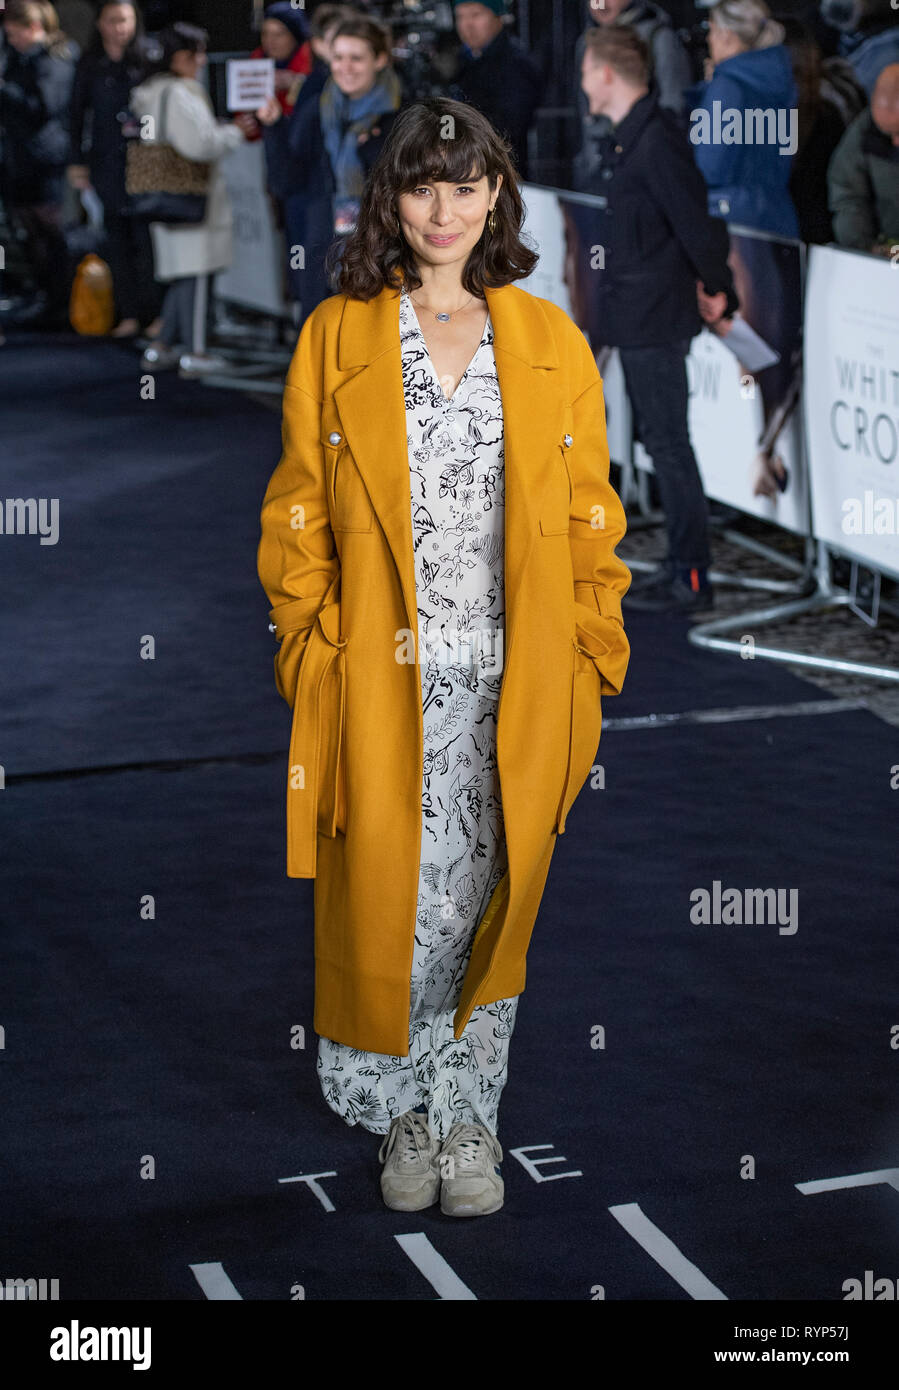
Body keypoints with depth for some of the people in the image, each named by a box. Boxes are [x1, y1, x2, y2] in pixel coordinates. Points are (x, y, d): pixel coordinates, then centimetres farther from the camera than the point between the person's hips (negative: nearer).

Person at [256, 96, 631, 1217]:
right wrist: (313, 651, -4)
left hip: (513, 686, 1)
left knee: (488, 896, 7)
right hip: (381, 677, -1)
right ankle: (402, 1112, 23)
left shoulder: (551, 342, 6)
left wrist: (593, 657, 2)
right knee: (384, 899, 3)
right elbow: (298, 517, 3)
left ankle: (467, 1112, 23)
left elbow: (590, 518, 7)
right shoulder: (334, 338, 3)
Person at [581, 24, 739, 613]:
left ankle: (691, 580, 1)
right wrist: (711, 287, 16)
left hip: (656, 317, -10)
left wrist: (717, 290, -8)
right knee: (662, 442, 15)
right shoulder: (627, 137, 12)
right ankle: (681, 566, 24)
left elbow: (697, 220, -21)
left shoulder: (656, 139, -20)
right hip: (635, 315, 10)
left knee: (669, 445, -5)